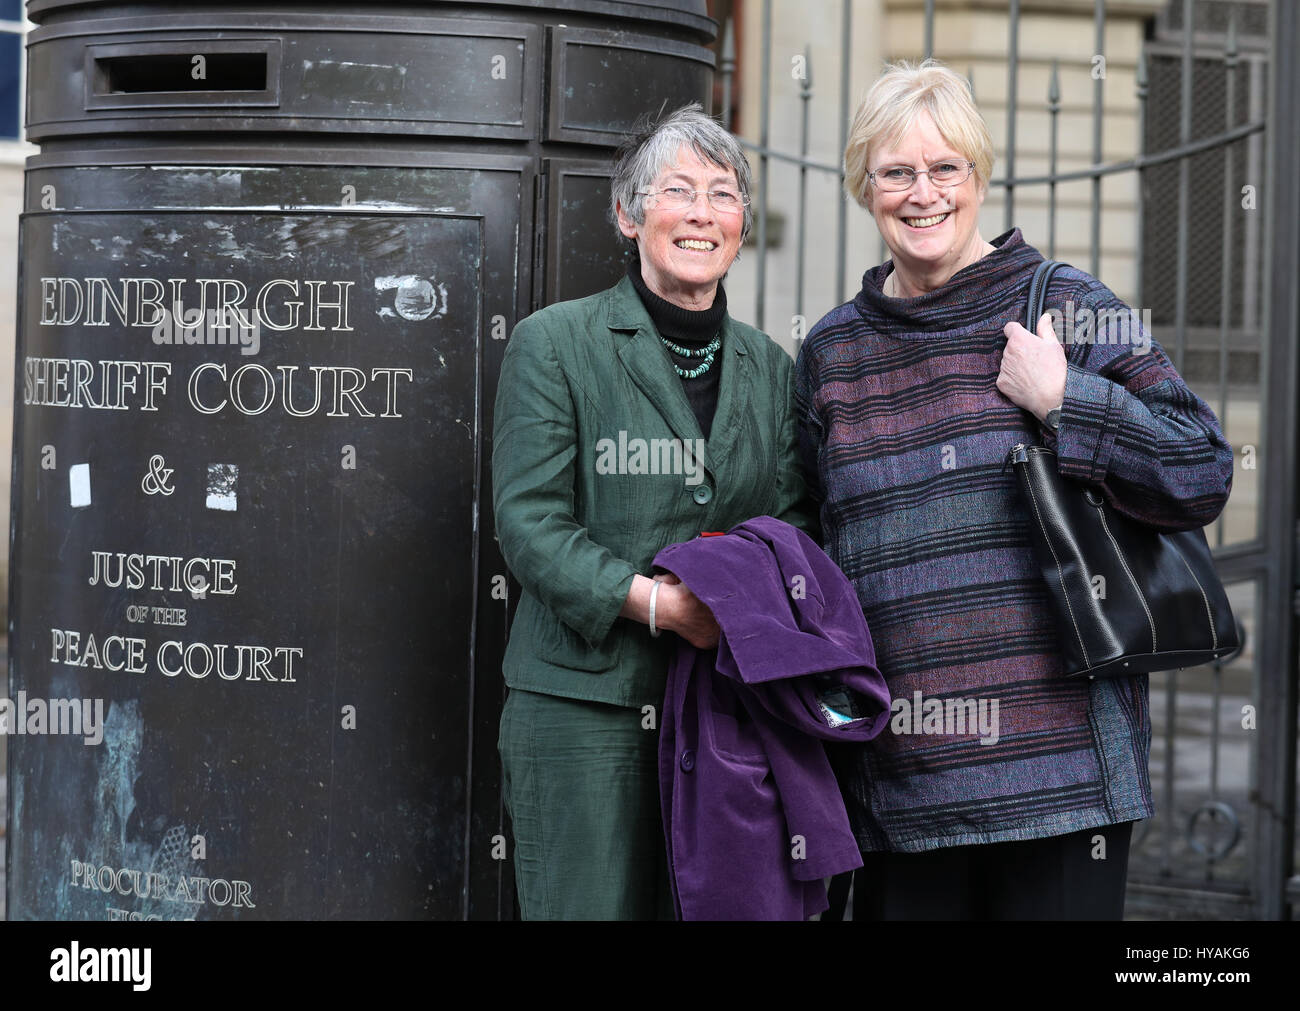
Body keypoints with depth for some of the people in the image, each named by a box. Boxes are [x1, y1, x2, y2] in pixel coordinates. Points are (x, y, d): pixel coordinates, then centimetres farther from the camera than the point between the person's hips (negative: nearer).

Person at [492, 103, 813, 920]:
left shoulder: (771, 368, 14)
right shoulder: (556, 343, 1)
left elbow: (797, 524, 14)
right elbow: (530, 523, -7)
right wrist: (657, 601, -18)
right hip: (584, 703, -4)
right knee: (594, 905, -3)